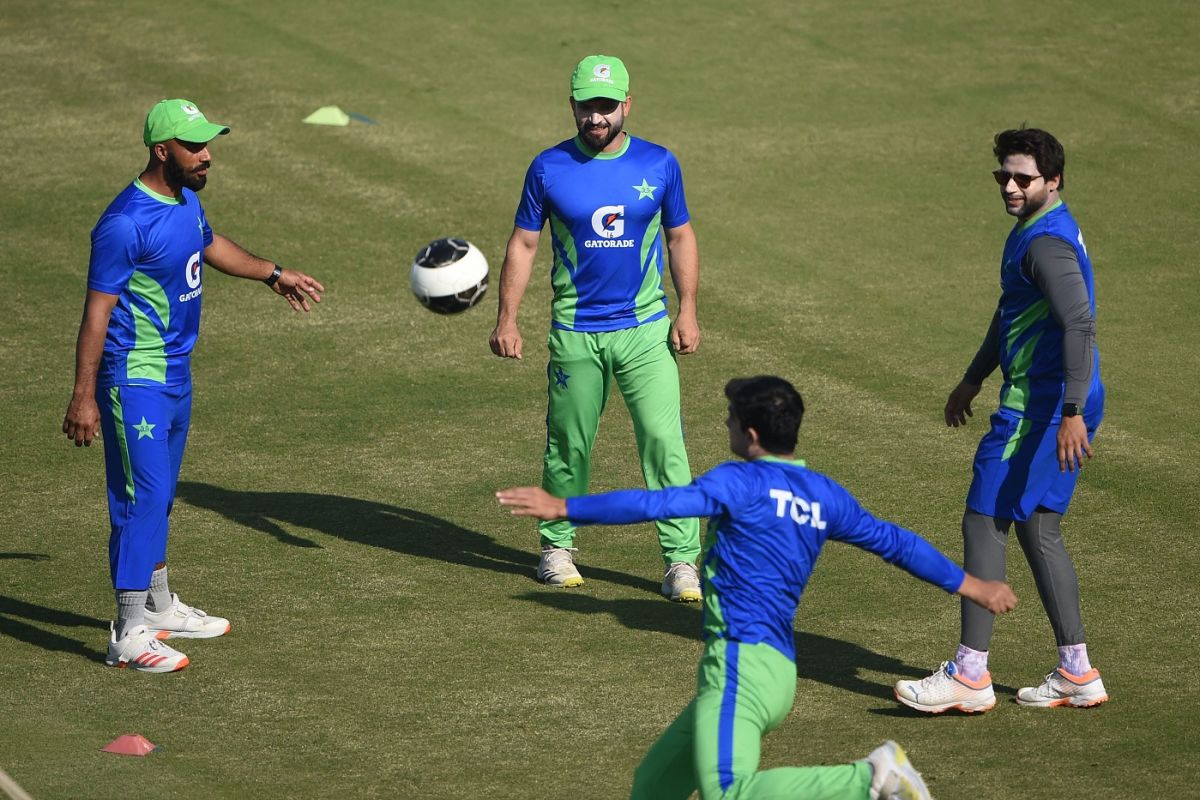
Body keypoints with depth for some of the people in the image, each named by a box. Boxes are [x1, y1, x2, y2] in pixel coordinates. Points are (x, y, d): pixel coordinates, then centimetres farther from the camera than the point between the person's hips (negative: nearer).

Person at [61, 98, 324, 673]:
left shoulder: (186, 199, 5)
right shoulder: (125, 225, -23)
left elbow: (210, 245, 29)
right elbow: (96, 312, -22)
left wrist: (271, 274, 38)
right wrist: (84, 396, -23)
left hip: (175, 375, 9)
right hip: (135, 381, -9)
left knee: (159, 495, 19)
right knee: (142, 497, -10)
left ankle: (160, 608, 32)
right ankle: (129, 634, -8)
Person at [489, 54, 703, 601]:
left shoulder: (659, 164, 0)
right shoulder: (549, 168, -2)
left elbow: (680, 237, 10)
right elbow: (522, 244, 3)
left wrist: (687, 310, 1)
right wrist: (506, 320, -3)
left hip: (646, 329, 0)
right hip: (574, 332, 0)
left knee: (664, 440, -9)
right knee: (568, 444, 8)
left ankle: (681, 560, -6)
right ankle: (557, 546, 26)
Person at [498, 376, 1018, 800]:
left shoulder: (740, 483, -5)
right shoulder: (824, 496, 16)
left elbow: (658, 504, -14)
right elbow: (894, 542, 23)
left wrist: (565, 508, -12)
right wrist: (972, 586, 33)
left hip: (741, 665, -9)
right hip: (778, 672, 9)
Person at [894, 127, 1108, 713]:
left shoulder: (1046, 241, -18)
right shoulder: (1033, 231, 16)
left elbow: (1079, 323, -29)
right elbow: (1011, 313, 30)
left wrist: (1072, 413, -36)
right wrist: (973, 379, 38)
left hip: (1042, 407, -10)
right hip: (1054, 404, 10)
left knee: (983, 526, -5)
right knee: (1039, 532, 15)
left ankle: (970, 676, -3)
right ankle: (1077, 674, 17)